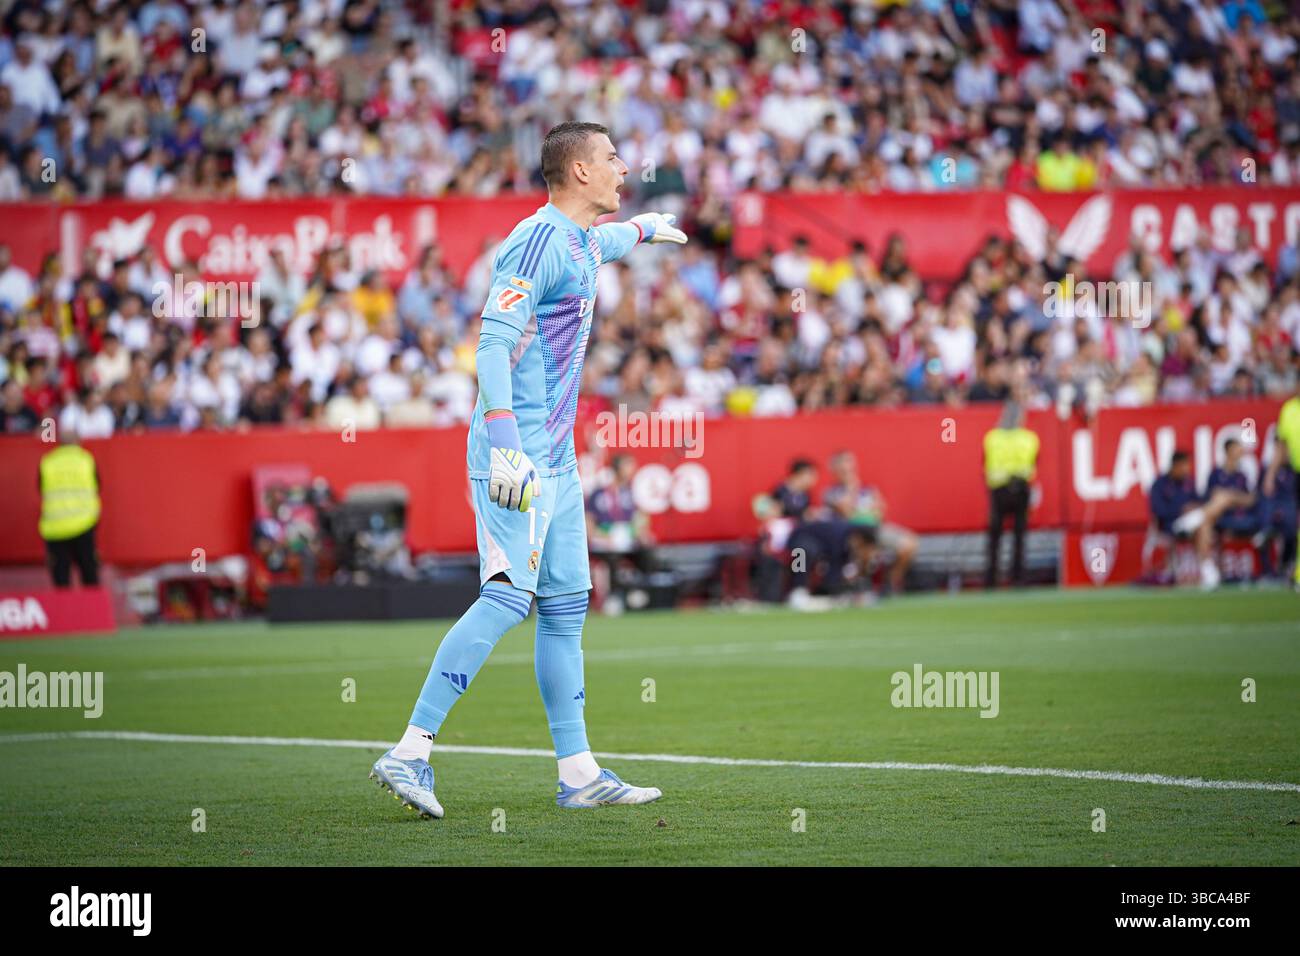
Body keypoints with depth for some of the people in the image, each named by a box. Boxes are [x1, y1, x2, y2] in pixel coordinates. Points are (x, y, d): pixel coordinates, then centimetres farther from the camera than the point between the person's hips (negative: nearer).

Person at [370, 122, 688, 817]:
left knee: (566, 604, 10)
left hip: (556, 458, 10)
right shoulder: (539, 240, -13)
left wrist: (646, 227, 67)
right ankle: (409, 754, -22)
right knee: (508, 595, -19)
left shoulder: (582, 243, 18)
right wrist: (506, 444, -32)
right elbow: (494, 339, -23)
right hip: (518, 454, -10)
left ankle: (578, 774, 15)